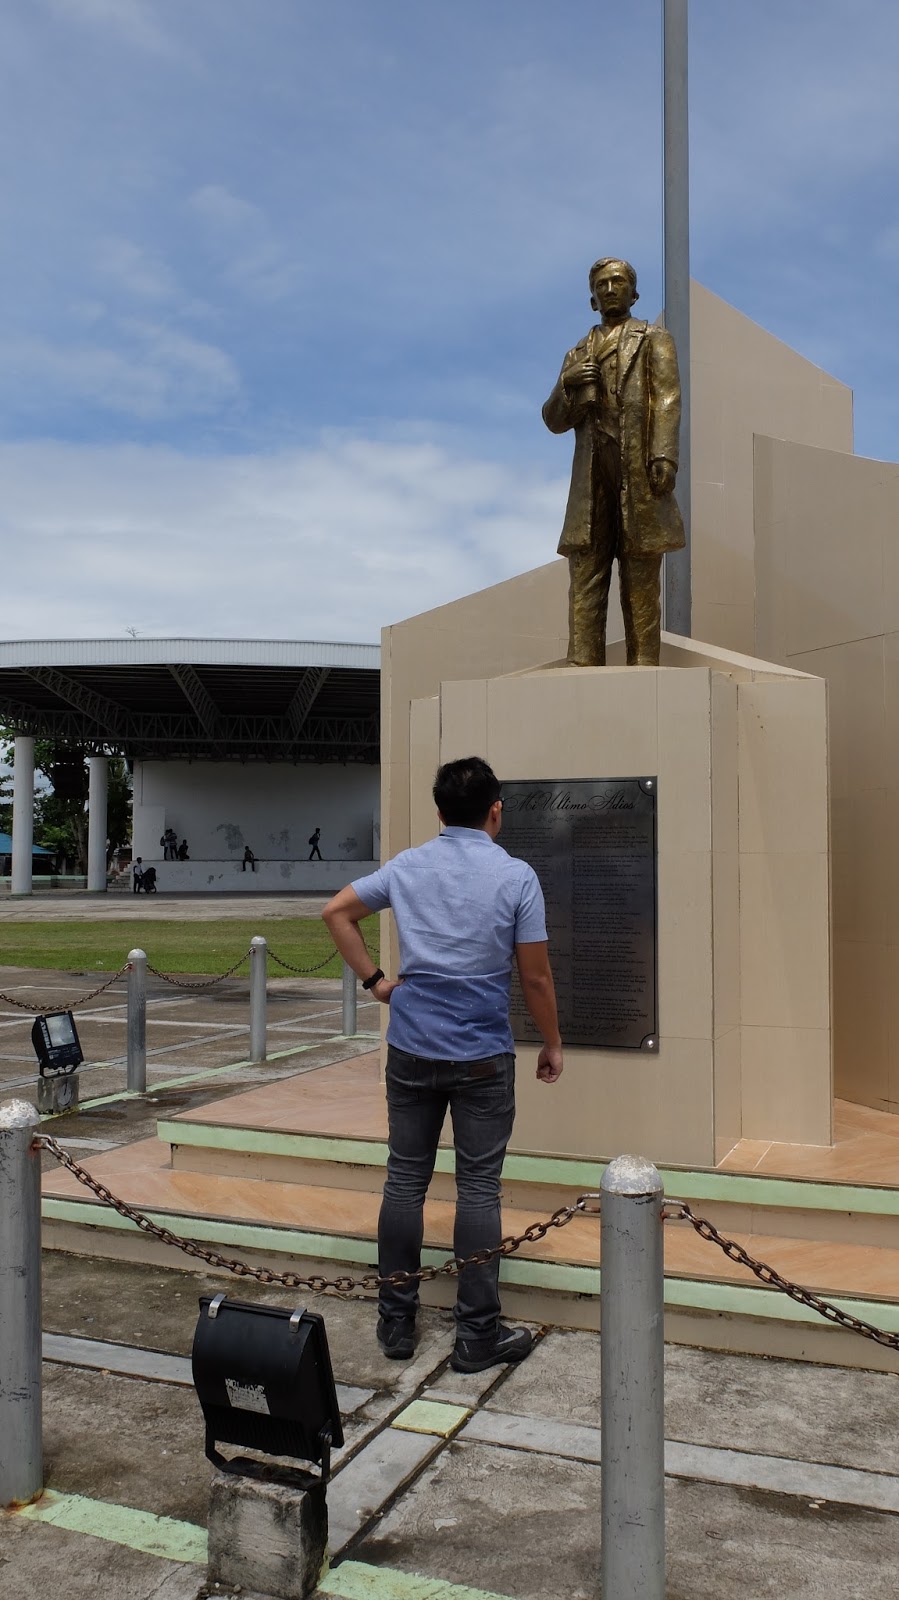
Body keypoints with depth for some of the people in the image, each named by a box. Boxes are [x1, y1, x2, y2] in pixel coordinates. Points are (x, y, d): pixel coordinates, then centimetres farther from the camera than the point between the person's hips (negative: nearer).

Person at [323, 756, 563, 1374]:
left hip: (411, 1051, 3)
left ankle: (397, 1322, 21)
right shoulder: (516, 877, -9)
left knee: (405, 1180, 11)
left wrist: (373, 979, 12)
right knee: (479, 1189, 5)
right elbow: (536, 978, -6)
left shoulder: (406, 867, 2)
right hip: (483, 1057, -3)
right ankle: (477, 1335, 12)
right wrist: (553, 1044, 7)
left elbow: (337, 912, 11)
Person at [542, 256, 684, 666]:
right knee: (585, 572, -7)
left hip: (639, 466, -3)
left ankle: (643, 668, -8)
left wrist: (664, 455, -14)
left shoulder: (654, 340, 17)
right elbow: (554, 421, 19)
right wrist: (567, 386, -2)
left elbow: (667, 400, 2)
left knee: (640, 579, -5)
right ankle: (583, 667, -11)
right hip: (591, 470, 3)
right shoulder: (578, 354, 26)